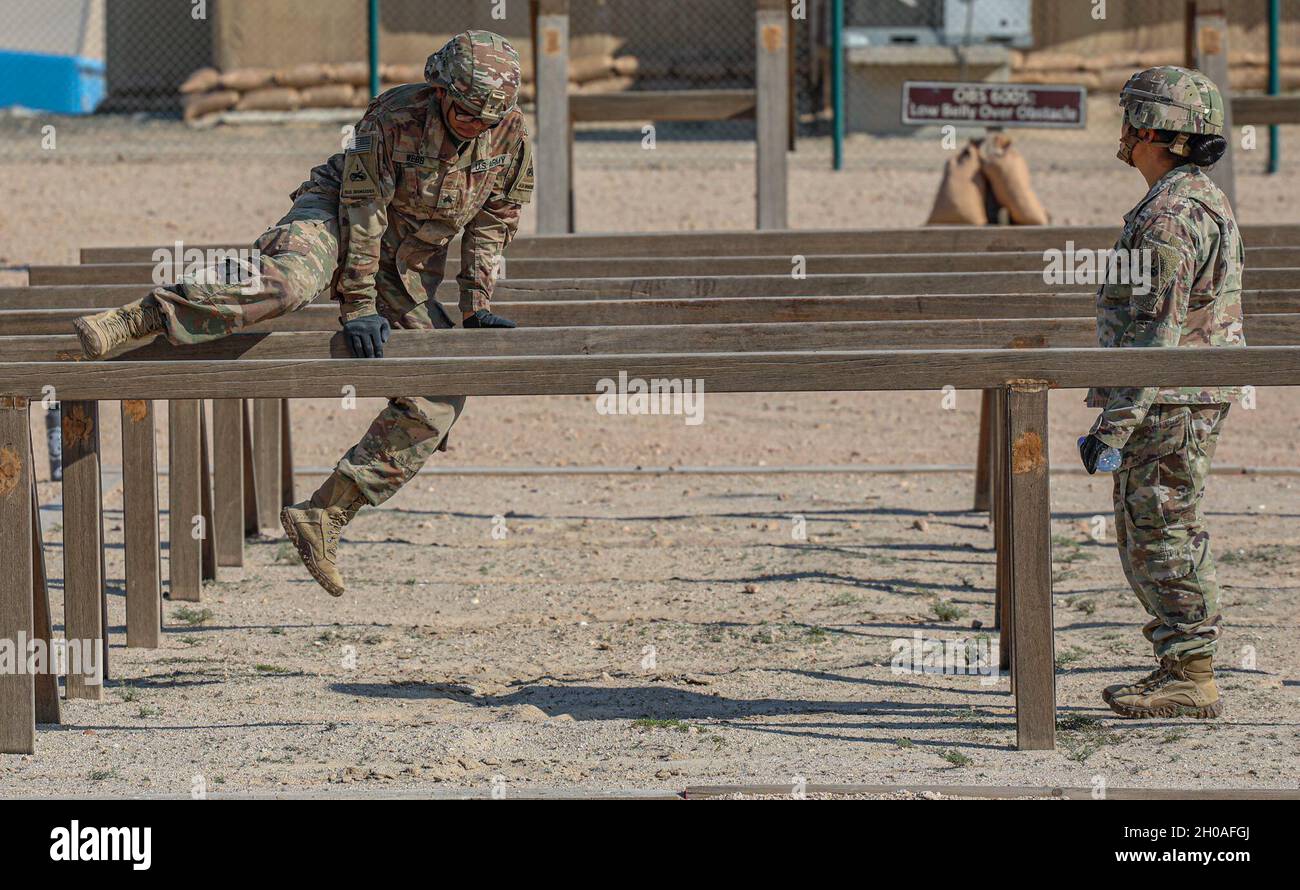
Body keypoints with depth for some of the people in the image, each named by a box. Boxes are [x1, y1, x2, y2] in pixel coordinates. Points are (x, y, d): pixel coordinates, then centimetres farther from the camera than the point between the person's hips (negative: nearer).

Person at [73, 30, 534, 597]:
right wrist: (358, 307, -22)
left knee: (438, 400, -5)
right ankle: (136, 320, -44)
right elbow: (363, 212, -21)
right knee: (291, 278, -41)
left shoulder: (511, 133, -10)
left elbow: (493, 223, 4)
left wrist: (477, 306, 1)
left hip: (410, 268, 6)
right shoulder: (396, 117, -24)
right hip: (339, 218, -6)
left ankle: (324, 517, -3)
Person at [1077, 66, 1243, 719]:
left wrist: (1113, 425, -22)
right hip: (1192, 401, 10)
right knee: (1147, 538, 15)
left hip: (1167, 402, -10)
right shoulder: (1205, 200, 16)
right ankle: (1182, 667, 18)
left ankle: (1192, 680, -3)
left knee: (1164, 534, -6)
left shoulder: (1170, 215, -18)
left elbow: (1155, 330, -22)